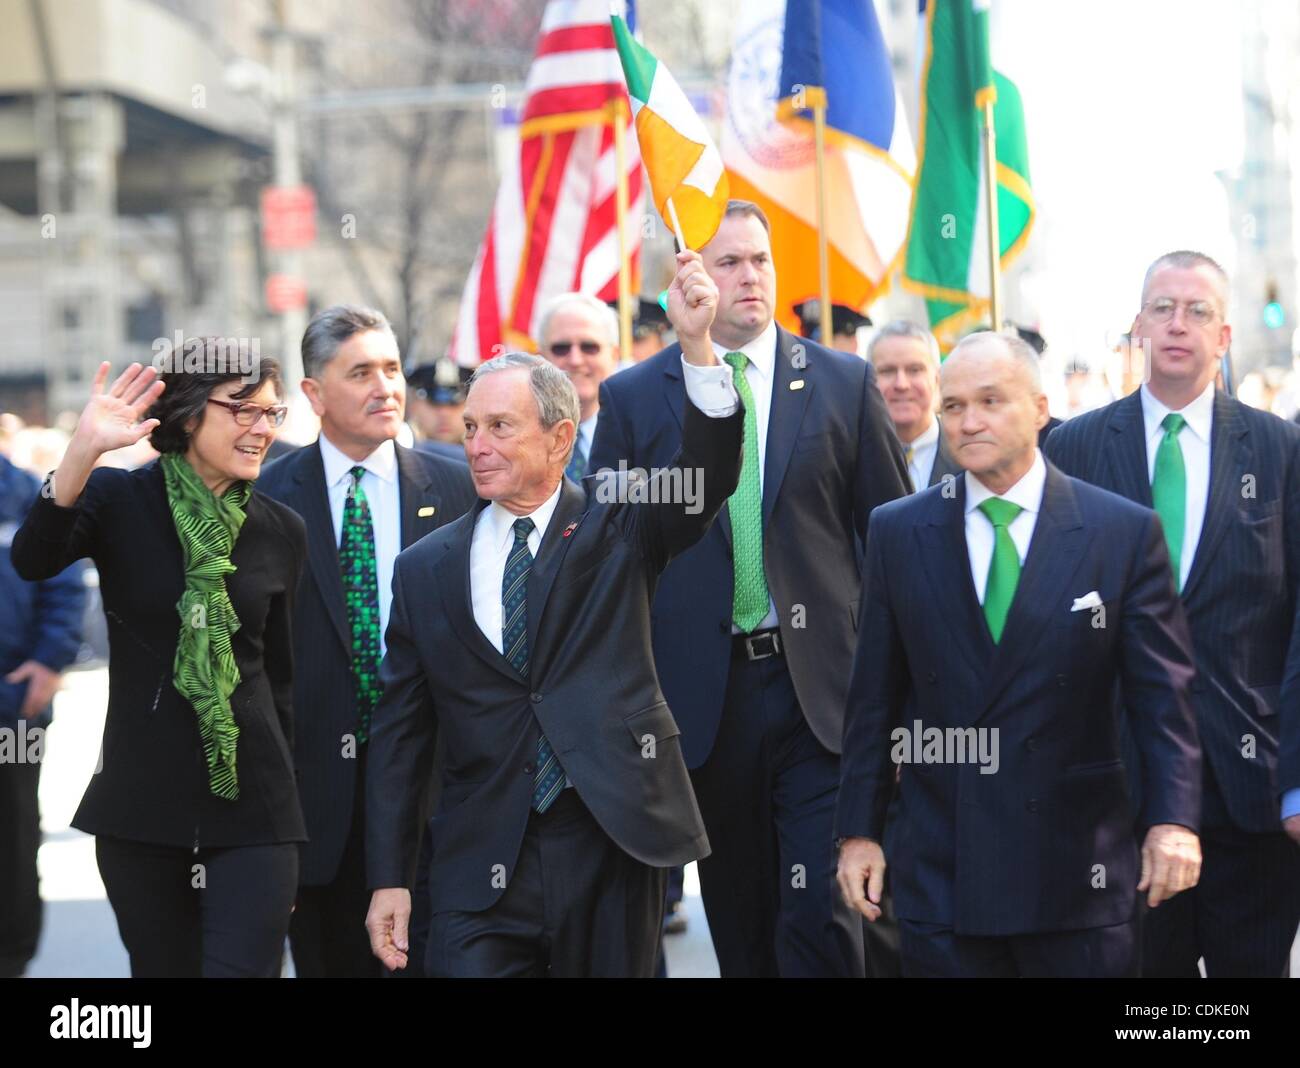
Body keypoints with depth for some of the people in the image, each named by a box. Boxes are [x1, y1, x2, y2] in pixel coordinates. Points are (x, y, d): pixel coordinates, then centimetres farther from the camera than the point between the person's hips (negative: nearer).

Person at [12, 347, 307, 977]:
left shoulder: (281, 533, 6)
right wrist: (83, 452, -37)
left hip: (251, 804, 1)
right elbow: (32, 562, -23)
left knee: (244, 966, -10)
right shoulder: (120, 501, -3)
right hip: (141, 805, -1)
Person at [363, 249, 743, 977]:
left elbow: (708, 477, -14)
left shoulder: (616, 533, 5)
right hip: (483, 863, 1)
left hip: (613, 839, -1)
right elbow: (401, 732, 8)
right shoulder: (428, 568, 9)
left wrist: (697, 344, -28)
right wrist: (389, 879, 3)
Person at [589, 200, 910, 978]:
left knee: (824, 914, -9)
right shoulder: (632, 398, 5)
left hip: (821, 687, -1)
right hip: (703, 696, 1)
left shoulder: (844, 383, 6)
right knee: (740, 927, 9)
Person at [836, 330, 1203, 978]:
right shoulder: (897, 533, 6)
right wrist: (858, 830, 5)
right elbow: (874, 698, 8)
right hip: (938, 870, 1)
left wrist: (1173, 819, -13)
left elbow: (1162, 696, -2)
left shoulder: (1125, 532, 0)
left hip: (1077, 870, -1)